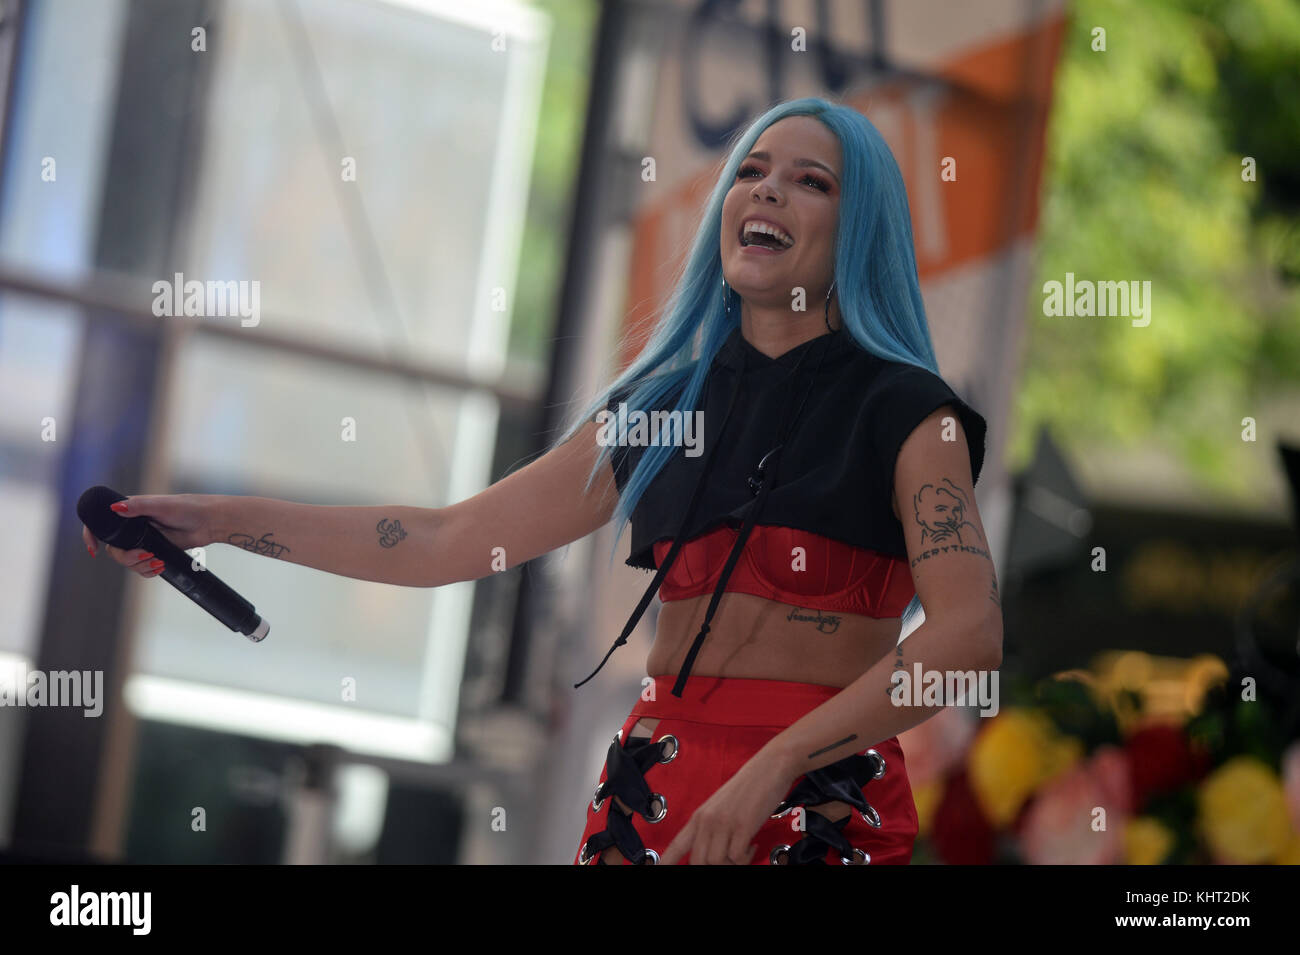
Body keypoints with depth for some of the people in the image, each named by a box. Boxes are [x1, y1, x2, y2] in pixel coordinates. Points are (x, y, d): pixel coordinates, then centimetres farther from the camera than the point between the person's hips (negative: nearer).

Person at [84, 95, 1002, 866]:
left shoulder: (904, 412, -3)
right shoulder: (653, 406, 13)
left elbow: (969, 632, -16)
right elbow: (448, 540, 15)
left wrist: (773, 767, -24)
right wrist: (220, 518, 12)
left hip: (823, 808, -4)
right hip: (654, 791, 4)